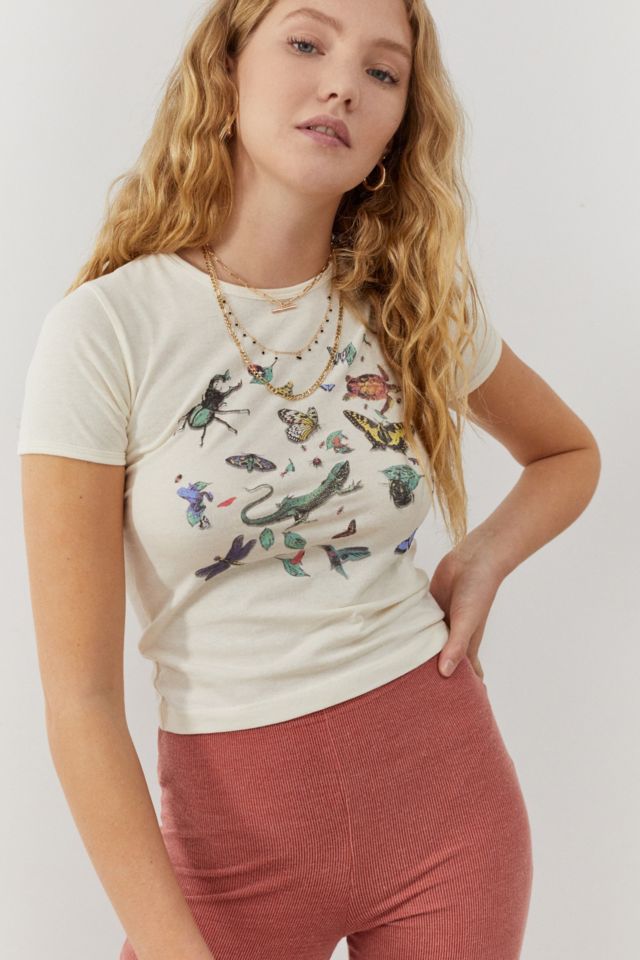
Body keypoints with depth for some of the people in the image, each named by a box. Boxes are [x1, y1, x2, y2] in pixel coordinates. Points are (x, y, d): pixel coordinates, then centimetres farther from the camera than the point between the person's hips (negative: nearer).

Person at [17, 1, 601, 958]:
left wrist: (483, 560, 0)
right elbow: (80, 698, -13)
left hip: (446, 781, 4)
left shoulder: (419, 308, -1)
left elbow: (570, 453, 19)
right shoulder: (106, 330, -13)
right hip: (234, 815, -3)